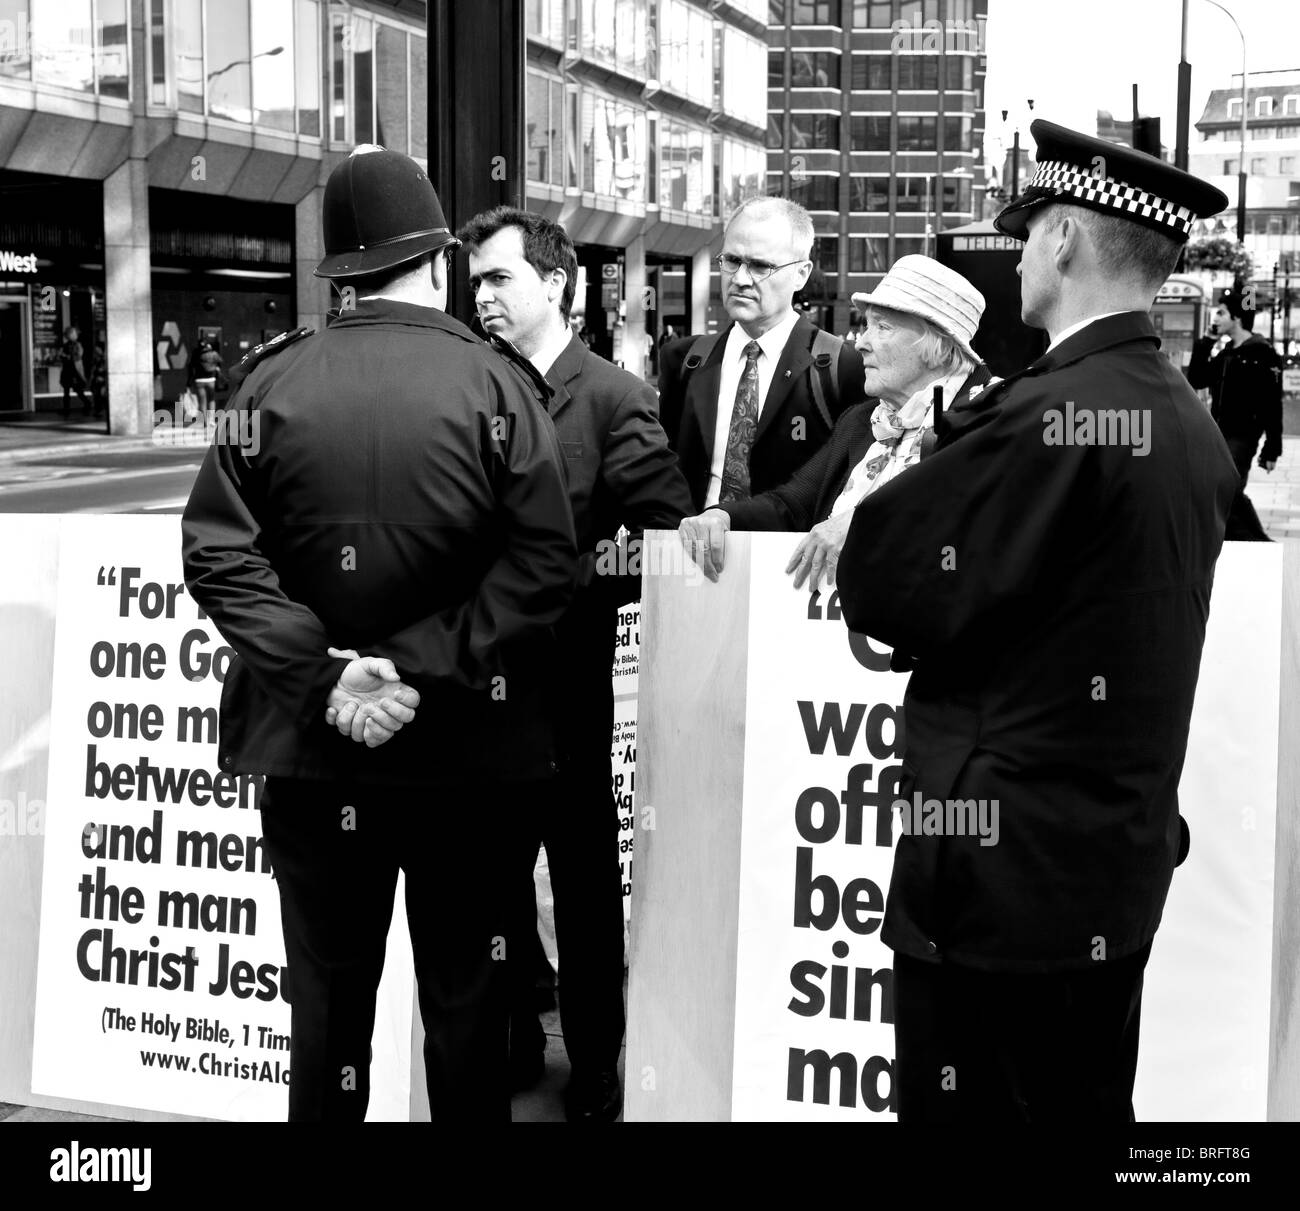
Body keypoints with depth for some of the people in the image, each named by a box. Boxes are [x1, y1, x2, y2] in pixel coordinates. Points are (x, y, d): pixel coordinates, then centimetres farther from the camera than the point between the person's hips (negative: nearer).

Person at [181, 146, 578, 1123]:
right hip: (465, 747, -1)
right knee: (464, 986, 13)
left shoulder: (272, 382, -5)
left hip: (311, 743, 1)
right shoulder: (494, 384, -8)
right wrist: (425, 667, -15)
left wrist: (322, 670, -11)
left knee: (329, 979, 13)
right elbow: (544, 564, -16)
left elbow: (218, 553, -10)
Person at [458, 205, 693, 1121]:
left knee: (585, 875, 9)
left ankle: (595, 1061, 23)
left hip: (566, 677, -4)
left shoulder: (614, 399, -8)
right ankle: (513, 1037, 31)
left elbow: (667, 538, -12)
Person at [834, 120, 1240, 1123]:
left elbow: (877, 588, -16)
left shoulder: (1048, 416, -21)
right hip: (1125, 860, 9)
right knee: (1087, 1104, 20)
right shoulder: (1193, 425, 7)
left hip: (1007, 878, -8)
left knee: (976, 1103, 4)